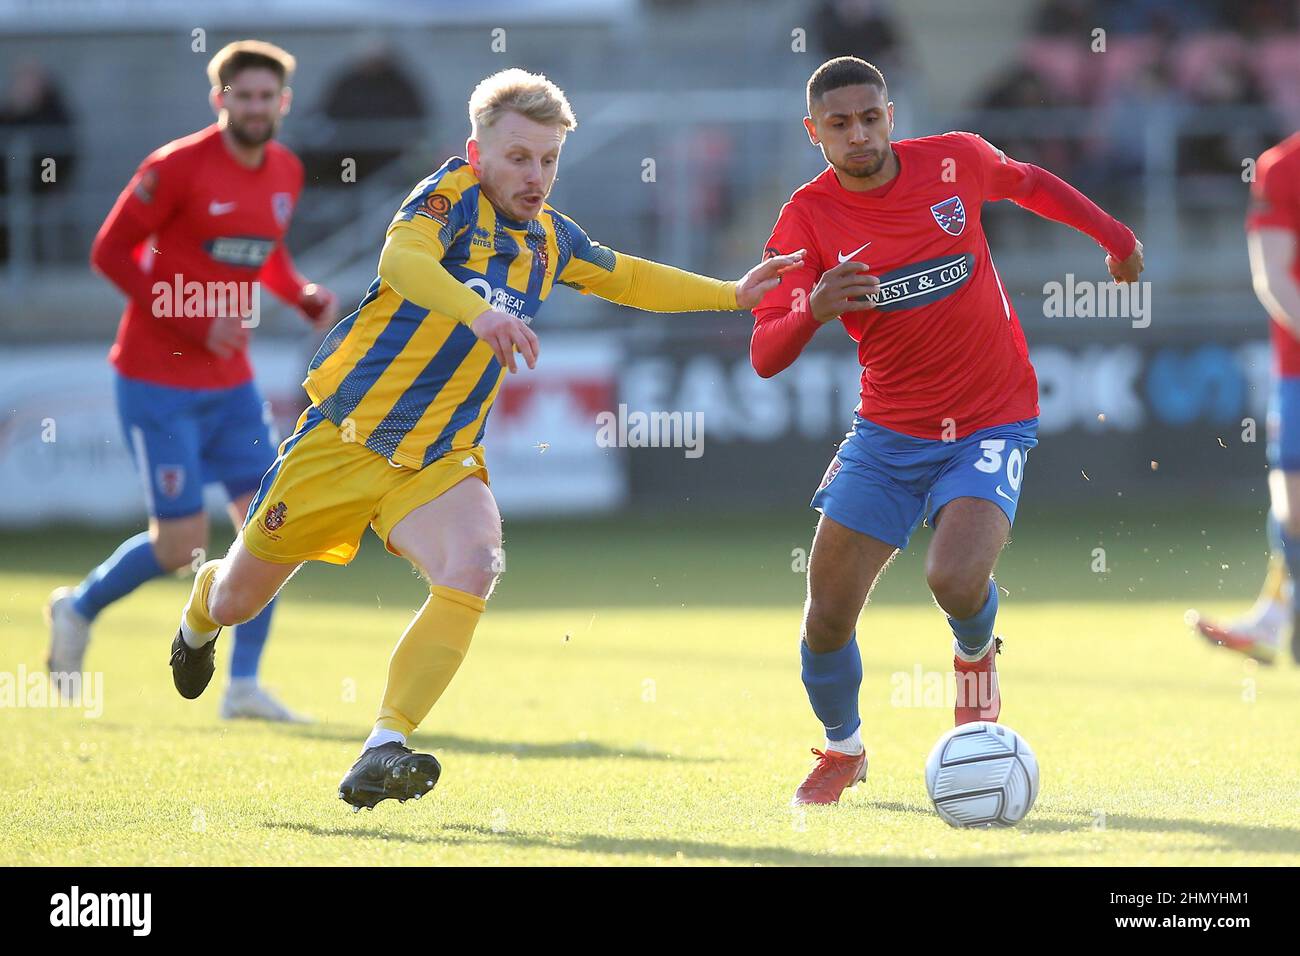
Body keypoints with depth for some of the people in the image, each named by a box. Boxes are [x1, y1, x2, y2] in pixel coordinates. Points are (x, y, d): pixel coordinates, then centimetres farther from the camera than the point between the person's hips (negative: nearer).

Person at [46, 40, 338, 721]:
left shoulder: (285, 173, 6)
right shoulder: (177, 167, -15)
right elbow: (110, 251, -13)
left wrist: (310, 298, 1)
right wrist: (193, 320, -20)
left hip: (230, 384, 6)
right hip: (157, 383, -6)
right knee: (181, 546, -6)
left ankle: (243, 685, 4)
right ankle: (79, 608, 22)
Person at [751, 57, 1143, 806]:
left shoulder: (955, 161, -8)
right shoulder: (807, 218, -11)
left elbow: (1028, 182, 16)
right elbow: (766, 357, -18)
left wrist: (1114, 236, 25)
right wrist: (813, 310, -38)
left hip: (992, 425, -1)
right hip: (888, 429, 2)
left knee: (956, 580, -26)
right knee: (828, 616, -3)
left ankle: (977, 654, 12)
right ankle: (844, 751, 28)